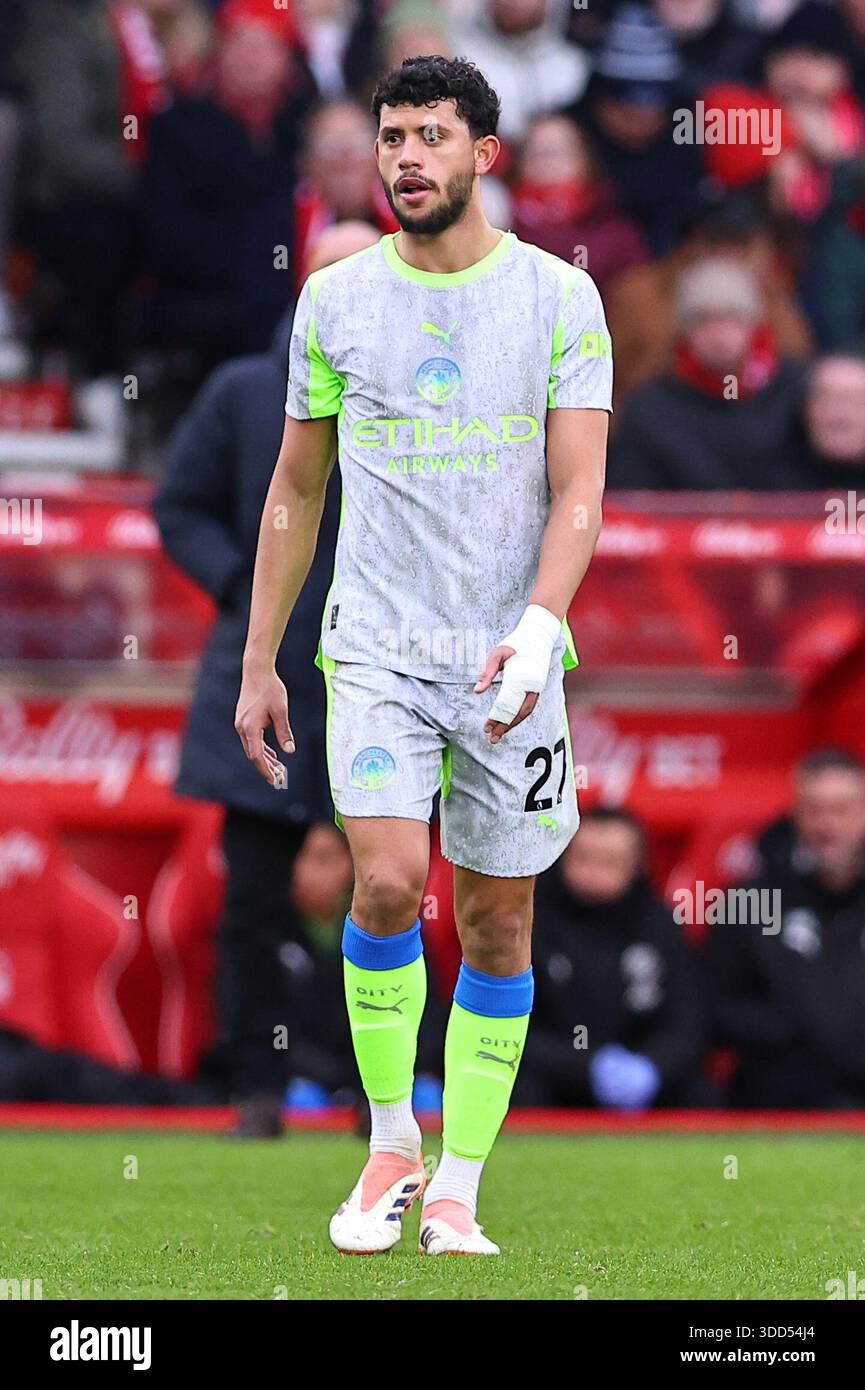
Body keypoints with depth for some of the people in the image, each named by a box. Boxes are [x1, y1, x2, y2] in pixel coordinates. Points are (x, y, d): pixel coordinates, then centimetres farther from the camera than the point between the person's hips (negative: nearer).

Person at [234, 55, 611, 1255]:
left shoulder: (559, 298, 0)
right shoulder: (336, 300, 5)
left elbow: (578, 491, -5)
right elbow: (296, 491, 13)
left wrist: (535, 634, -20)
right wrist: (257, 663, 11)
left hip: (509, 657, 0)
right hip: (378, 644, 0)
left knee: (497, 926, 3)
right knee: (387, 883, -18)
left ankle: (457, 1190, 14)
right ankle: (390, 1144, 1)